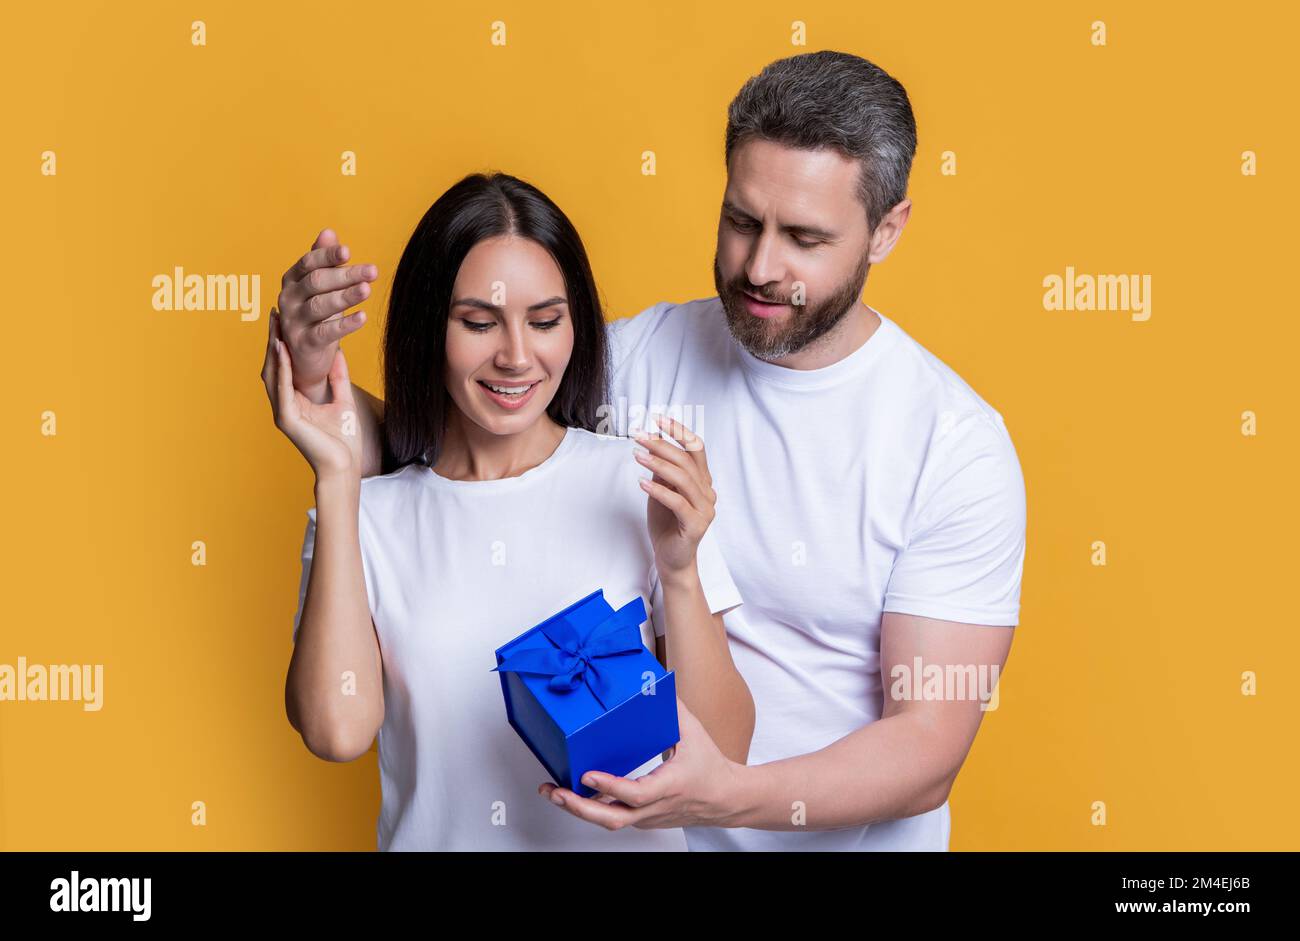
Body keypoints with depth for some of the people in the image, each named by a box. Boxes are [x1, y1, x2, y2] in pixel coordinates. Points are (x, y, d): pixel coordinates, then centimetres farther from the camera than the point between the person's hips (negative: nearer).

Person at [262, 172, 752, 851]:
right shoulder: (363, 513, 3)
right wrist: (337, 477, -8)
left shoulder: (638, 484, -1)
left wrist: (680, 570, -14)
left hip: (623, 840, 0)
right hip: (431, 835, 1)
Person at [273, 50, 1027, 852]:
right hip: (640, 821, 3)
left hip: (852, 833, -2)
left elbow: (929, 753, -21)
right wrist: (316, 379, -23)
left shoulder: (959, 445, -19)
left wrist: (729, 795, -37)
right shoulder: (642, 359, -10)